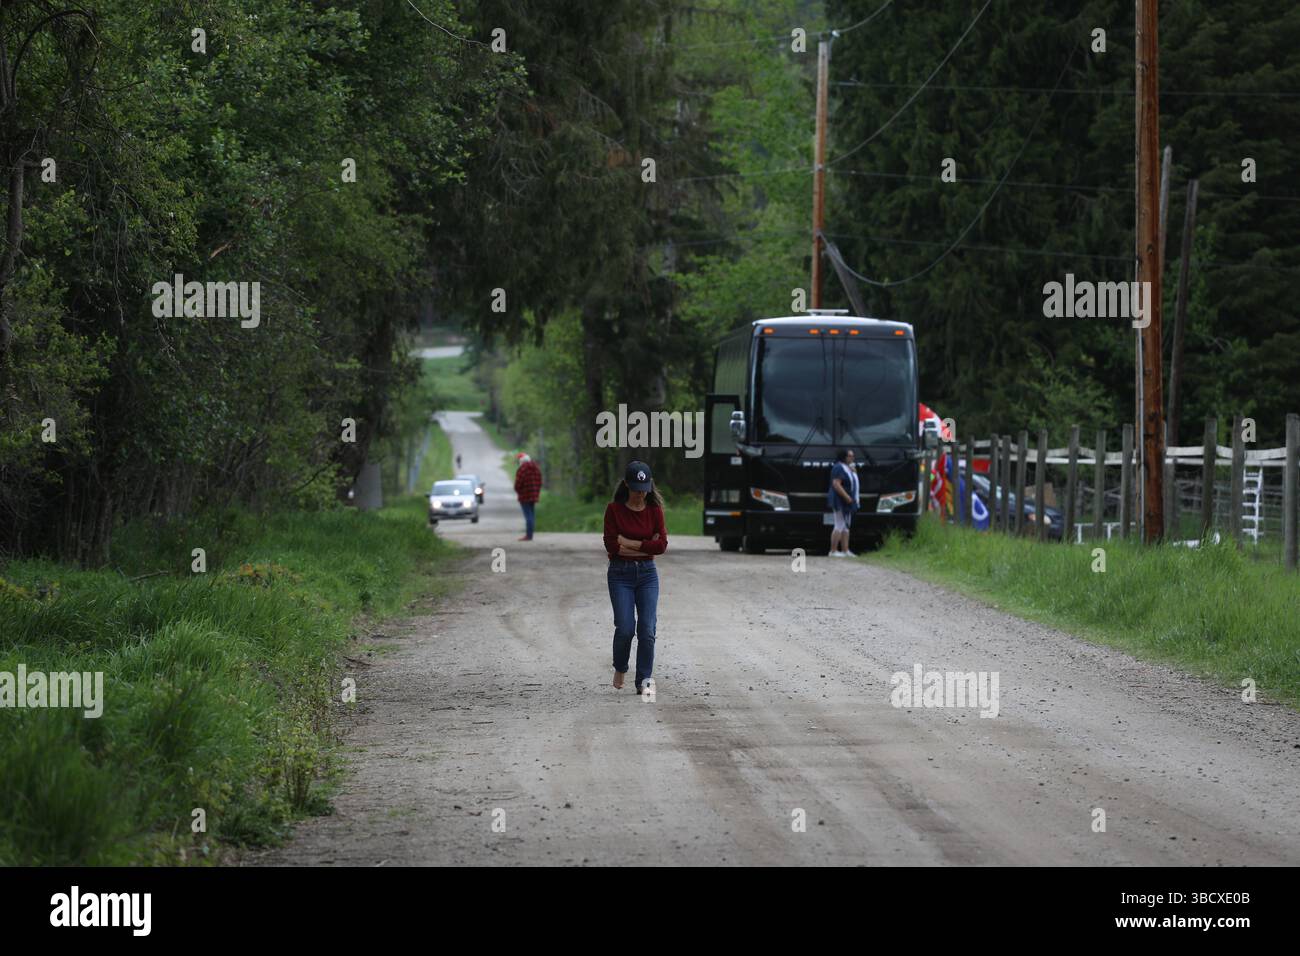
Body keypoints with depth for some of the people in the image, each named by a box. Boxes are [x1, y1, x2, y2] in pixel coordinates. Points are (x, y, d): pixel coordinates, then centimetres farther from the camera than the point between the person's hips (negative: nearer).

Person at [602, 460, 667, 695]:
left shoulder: (654, 509, 2)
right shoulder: (614, 509, -4)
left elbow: (662, 545, -9)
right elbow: (612, 546, -13)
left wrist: (629, 544, -12)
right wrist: (646, 546, -11)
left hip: (647, 573, 2)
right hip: (620, 573, -2)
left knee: (647, 629, -7)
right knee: (625, 628, -11)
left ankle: (644, 681, 0)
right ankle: (620, 668, 17)